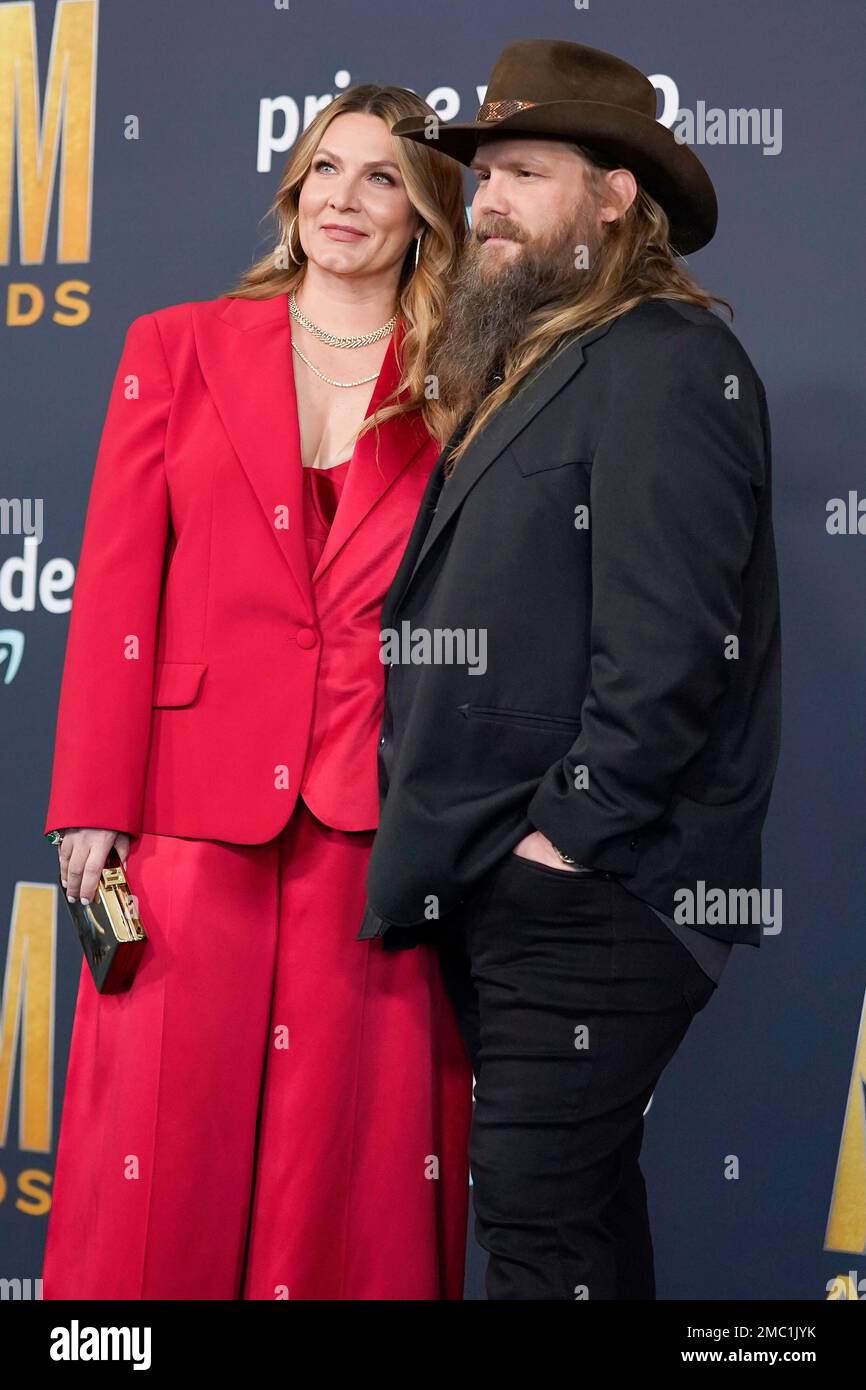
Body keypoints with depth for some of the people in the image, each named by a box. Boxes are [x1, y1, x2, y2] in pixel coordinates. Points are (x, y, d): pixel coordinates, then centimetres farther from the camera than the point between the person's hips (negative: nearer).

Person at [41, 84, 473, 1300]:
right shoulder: (176, 349, 11)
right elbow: (116, 587, 5)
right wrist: (95, 807, -2)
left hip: (382, 826, 0)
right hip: (201, 806, 0)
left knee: (357, 1158, 3)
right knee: (167, 1160, 1)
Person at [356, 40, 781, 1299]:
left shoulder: (665, 362, -10)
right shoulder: (520, 367, 20)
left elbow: (669, 637, -19)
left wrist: (571, 832, -19)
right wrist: (458, 840, 12)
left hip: (588, 880, -9)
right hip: (495, 872, 10)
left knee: (538, 1205, -8)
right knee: (574, 1186, 15)